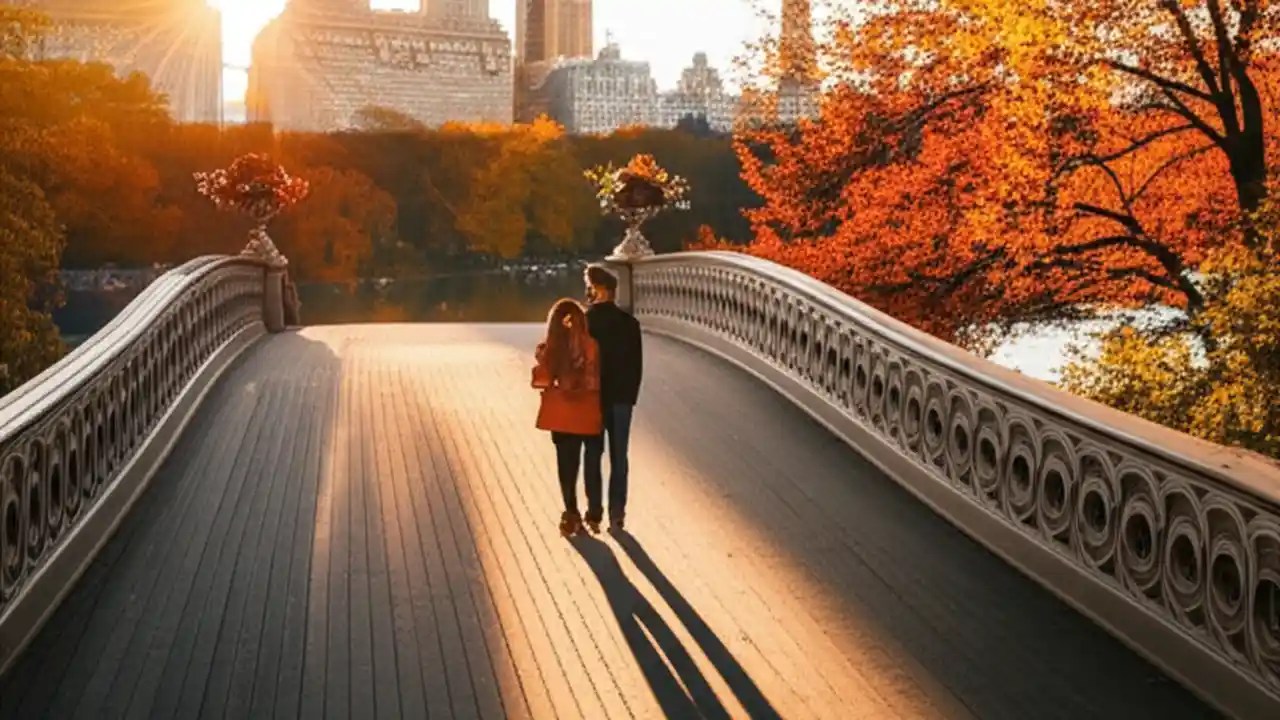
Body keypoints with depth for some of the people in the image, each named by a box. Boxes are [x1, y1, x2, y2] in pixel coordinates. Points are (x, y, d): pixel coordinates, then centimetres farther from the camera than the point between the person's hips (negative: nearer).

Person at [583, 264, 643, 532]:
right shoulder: (629, 322, -2)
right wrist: (631, 396, 10)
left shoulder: (584, 320, -11)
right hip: (621, 398, 2)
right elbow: (637, 364, 1)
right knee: (619, 456, 6)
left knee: (593, 454, 9)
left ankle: (594, 512, 9)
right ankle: (617, 514, 4)